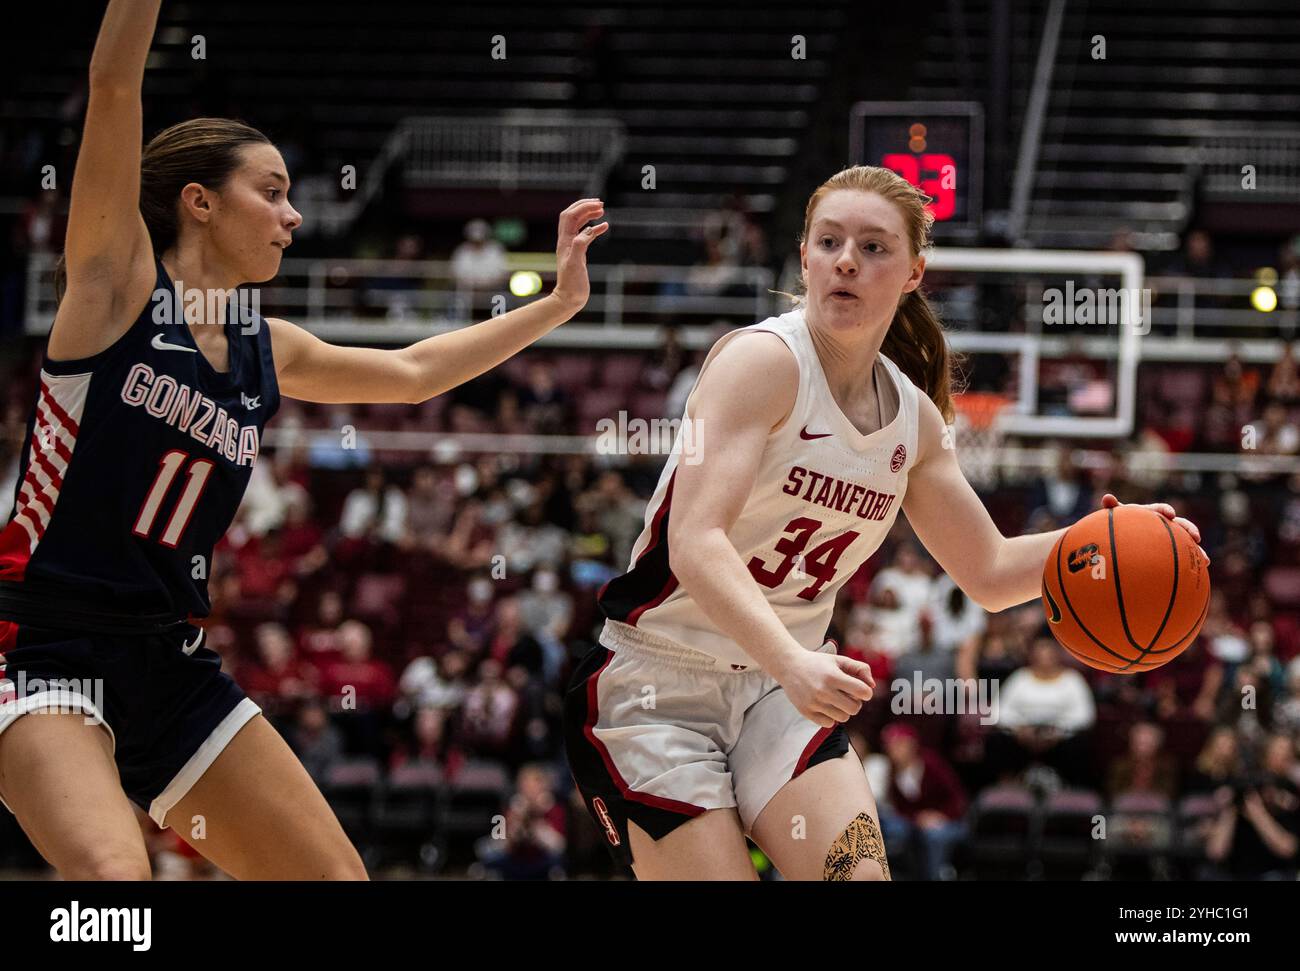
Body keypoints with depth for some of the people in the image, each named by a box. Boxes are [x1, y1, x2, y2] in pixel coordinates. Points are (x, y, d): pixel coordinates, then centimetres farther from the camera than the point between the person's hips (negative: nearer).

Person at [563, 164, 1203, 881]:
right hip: (657, 684, -5)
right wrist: (792, 662, -44)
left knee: (861, 874, -16)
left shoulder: (912, 416, 4)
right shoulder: (762, 359, -17)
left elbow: (989, 572, 16)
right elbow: (695, 544, -29)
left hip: (786, 690, 5)